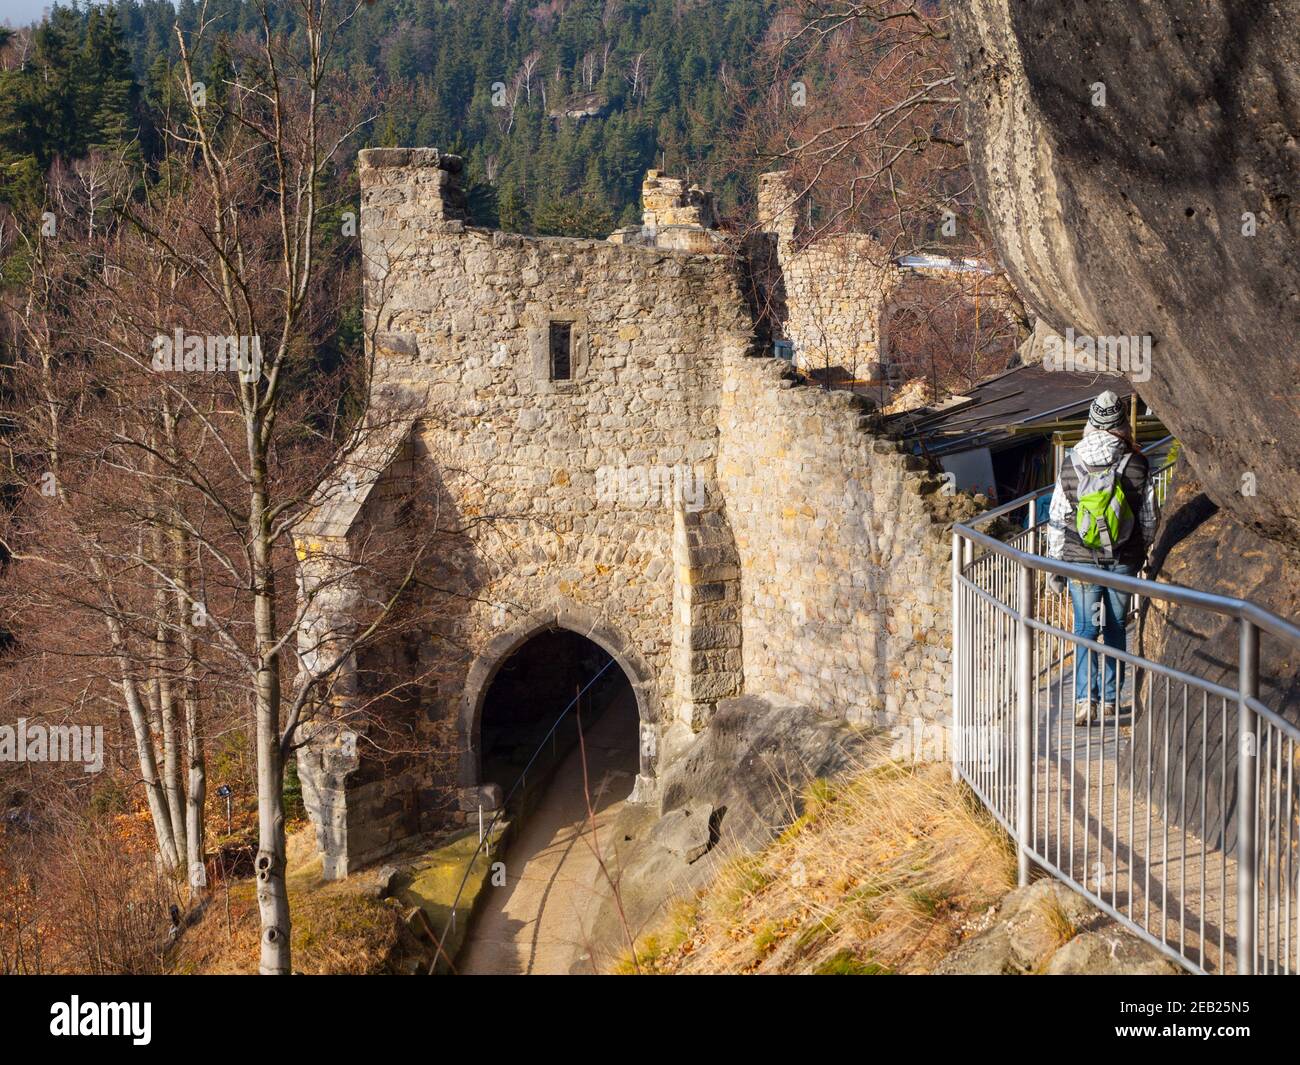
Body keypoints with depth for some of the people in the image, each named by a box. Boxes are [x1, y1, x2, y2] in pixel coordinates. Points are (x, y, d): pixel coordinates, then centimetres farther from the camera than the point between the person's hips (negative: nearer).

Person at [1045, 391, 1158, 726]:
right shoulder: (1136, 465, -7)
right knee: (1116, 628, 14)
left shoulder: (1070, 465, -6)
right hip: (1123, 561, 0)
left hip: (1081, 560, 0)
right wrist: (1140, 553, 19)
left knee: (1085, 628, 3)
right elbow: (1149, 519, 1)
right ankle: (1110, 699, 20)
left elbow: (1057, 520, -2)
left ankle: (1086, 699, -12)